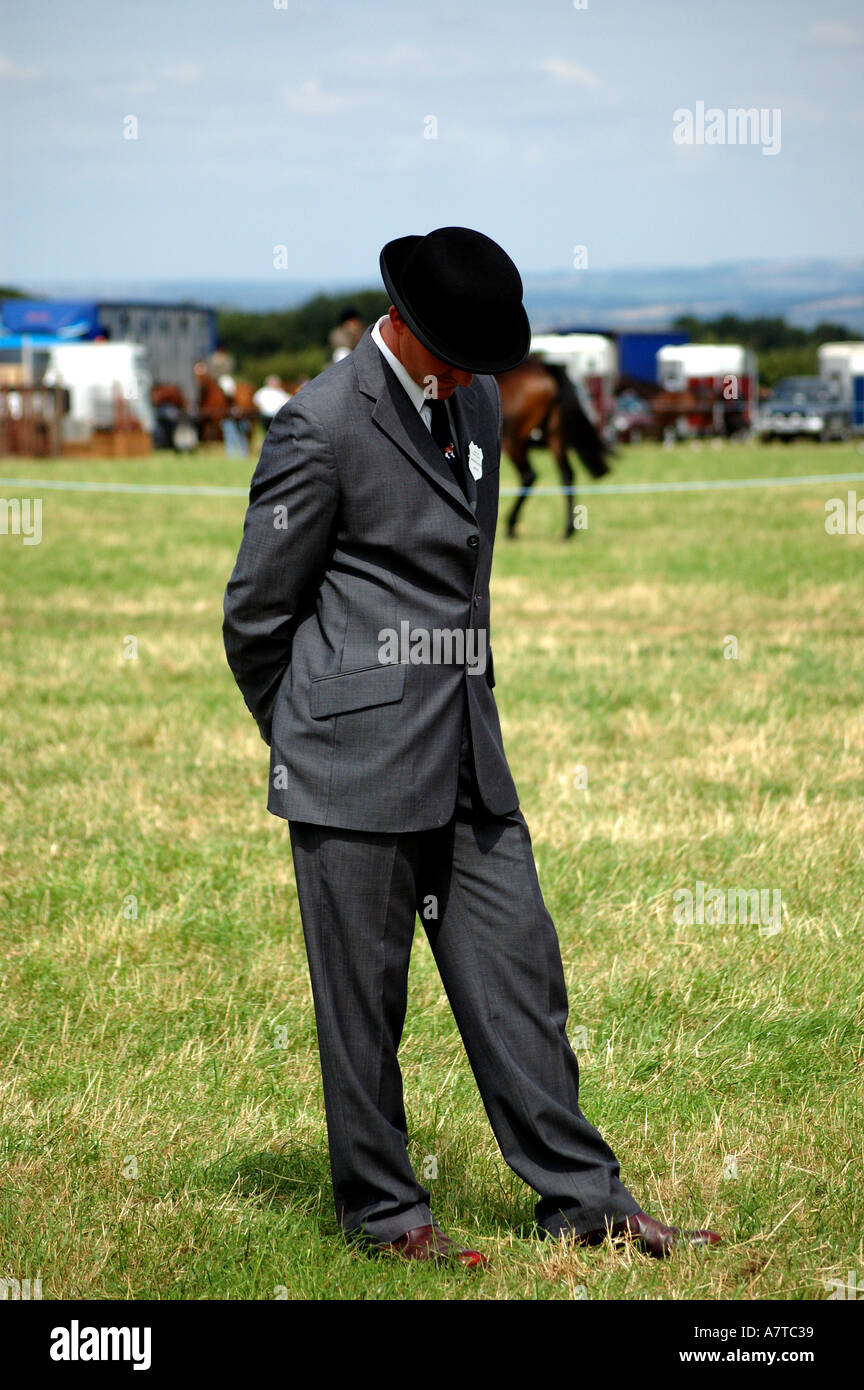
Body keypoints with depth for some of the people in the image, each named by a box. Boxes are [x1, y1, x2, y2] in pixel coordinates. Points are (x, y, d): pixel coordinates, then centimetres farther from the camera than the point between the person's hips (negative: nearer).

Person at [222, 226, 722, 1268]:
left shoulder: (477, 400, 11)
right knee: (362, 992, 3)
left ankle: (581, 1198, 13)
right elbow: (257, 610, -5)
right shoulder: (323, 424, -13)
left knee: (516, 966, 7)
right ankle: (381, 1212, 15)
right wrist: (301, 743, 7)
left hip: (466, 747, 7)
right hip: (358, 754, -7)